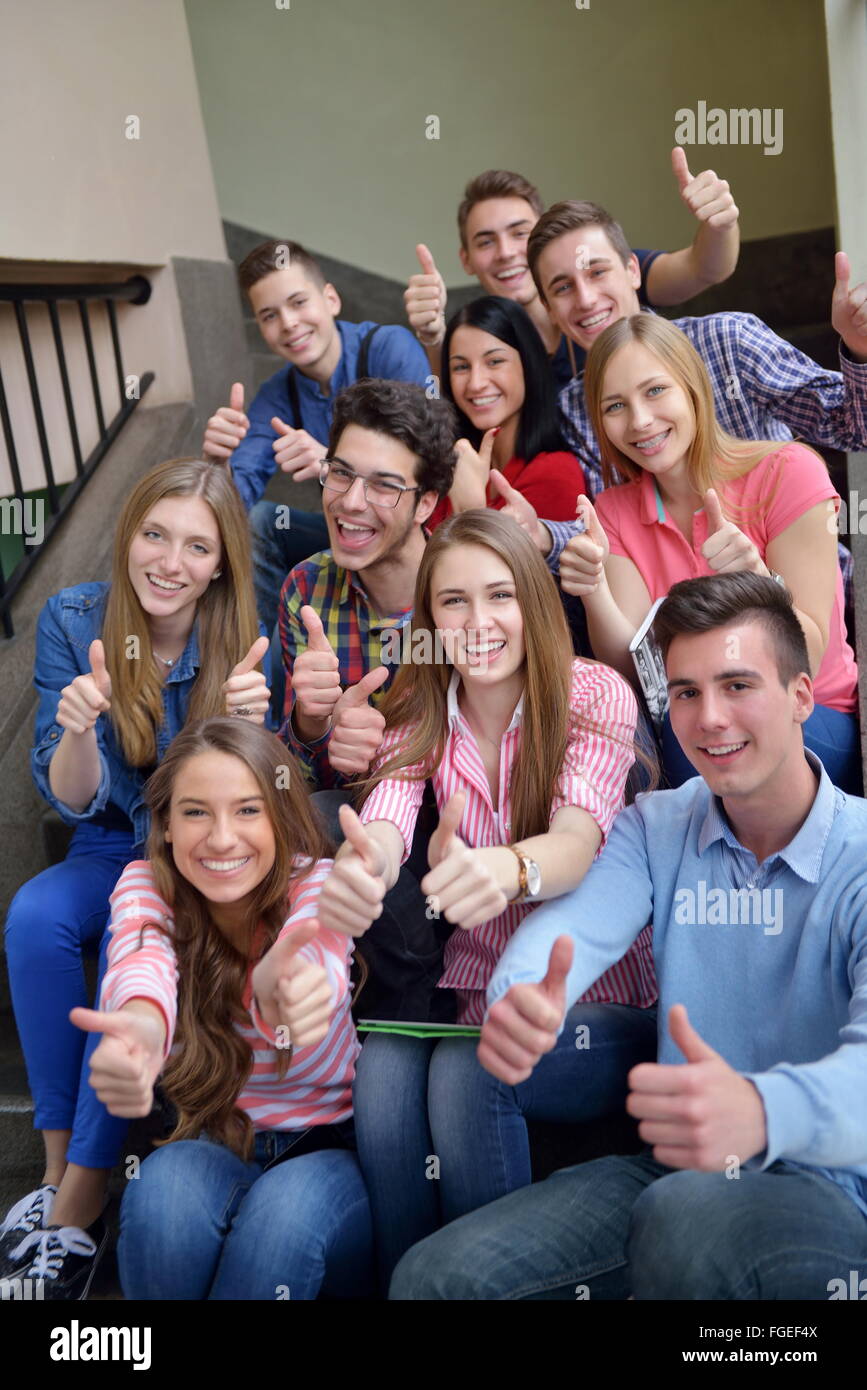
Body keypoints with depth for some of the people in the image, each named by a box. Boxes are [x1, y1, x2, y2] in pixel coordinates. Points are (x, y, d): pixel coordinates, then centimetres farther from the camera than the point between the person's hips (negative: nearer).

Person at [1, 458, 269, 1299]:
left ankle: (81, 1200, -19)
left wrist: (250, 723, -33)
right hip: (112, 849, 2)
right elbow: (70, 799, -9)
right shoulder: (74, 621, -8)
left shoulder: (247, 636, -12)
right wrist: (79, 729, -31)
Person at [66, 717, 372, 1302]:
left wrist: (284, 991, -67)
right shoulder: (147, 887, -9)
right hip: (211, 1148, 2)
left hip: (328, 1149, -1)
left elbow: (313, 958, -40)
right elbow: (143, 961, -33)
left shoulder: (318, 883, -15)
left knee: (288, 1207, -35)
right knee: (163, 1187, -32)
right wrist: (142, 1024, -60)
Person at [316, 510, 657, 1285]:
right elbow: (384, 819, -21)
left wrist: (506, 868, -53)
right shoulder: (420, 716, 1)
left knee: (466, 1072, -30)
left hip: (603, 1009, -3)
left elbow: (579, 834, -29)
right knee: (382, 1067, -26)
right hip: (481, 1001, 3)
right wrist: (358, 871, -46)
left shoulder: (594, 695, -10)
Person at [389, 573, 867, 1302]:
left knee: (683, 1219, -36)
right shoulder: (656, 829, 3)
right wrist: (520, 1000, -40)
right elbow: (572, 925, -15)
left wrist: (763, 1110, -52)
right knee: (434, 1276, -13)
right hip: (673, 1167, 4)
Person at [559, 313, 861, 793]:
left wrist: (755, 580, -33)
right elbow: (629, 666, -10)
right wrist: (593, 591, -29)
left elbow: (805, 665, -15)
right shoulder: (614, 512, 3)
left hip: (819, 732, -4)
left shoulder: (787, 472, -11)